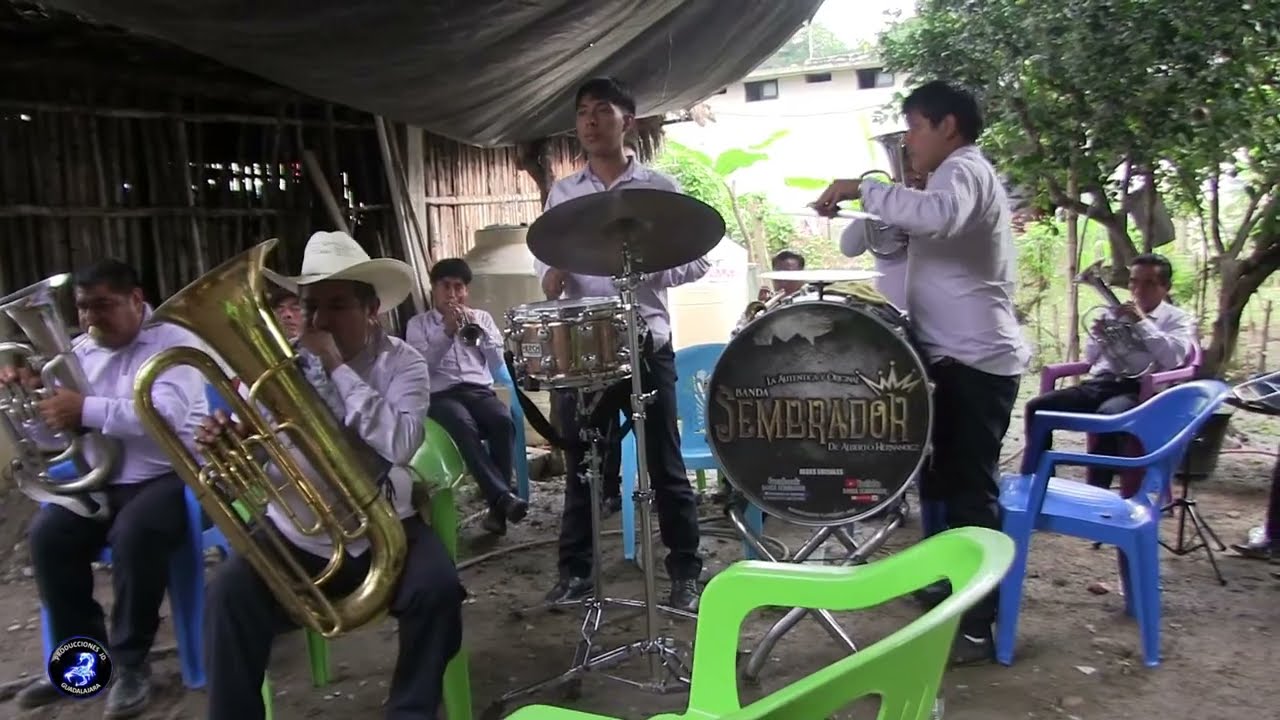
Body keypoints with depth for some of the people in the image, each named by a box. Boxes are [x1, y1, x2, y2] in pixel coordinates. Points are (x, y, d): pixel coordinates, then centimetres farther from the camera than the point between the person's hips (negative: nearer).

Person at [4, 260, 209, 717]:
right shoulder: (80, 353, 12)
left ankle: (131, 662, -13)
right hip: (104, 483, 6)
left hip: (171, 477, -6)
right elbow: (50, 432, 14)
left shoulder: (175, 344, -7)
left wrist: (86, 410, -27)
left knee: (133, 533, -33)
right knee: (47, 534, -18)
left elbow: (167, 416, -25)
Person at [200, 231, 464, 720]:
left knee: (438, 589, -25)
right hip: (295, 535, 2)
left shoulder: (401, 363, -6)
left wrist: (337, 367, -23)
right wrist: (223, 448, -25)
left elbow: (401, 445, -24)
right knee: (228, 594, -23)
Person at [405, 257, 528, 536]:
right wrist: (447, 332, -10)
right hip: (441, 395, -2)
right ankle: (502, 496, -41)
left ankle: (497, 505, -27)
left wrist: (479, 330, -2)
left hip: (479, 391, 2)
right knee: (463, 426, -36)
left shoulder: (481, 317, 19)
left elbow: (498, 363, 10)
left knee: (504, 421, -31)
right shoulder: (418, 324, 14)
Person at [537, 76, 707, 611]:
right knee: (580, 463, 10)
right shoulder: (561, 193, 11)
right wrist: (550, 276, -11)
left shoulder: (659, 188, 3)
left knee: (664, 465, 3)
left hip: (646, 343, -2)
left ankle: (686, 573, 15)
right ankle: (575, 571, 22)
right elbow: (545, 256, 13)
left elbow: (696, 262, 1)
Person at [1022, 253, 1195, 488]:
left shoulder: (1179, 319, 11)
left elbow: (1174, 358, -8)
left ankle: (1095, 492, -32)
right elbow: (1090, 357, 24)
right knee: (1037, 408, -17)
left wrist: (1142, 322, -9)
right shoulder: (1116, 313, 24)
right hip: (1101, 384, 5)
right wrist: (1097, 334, 3)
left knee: (1108, 414, -40)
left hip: (1138, 389, -5)